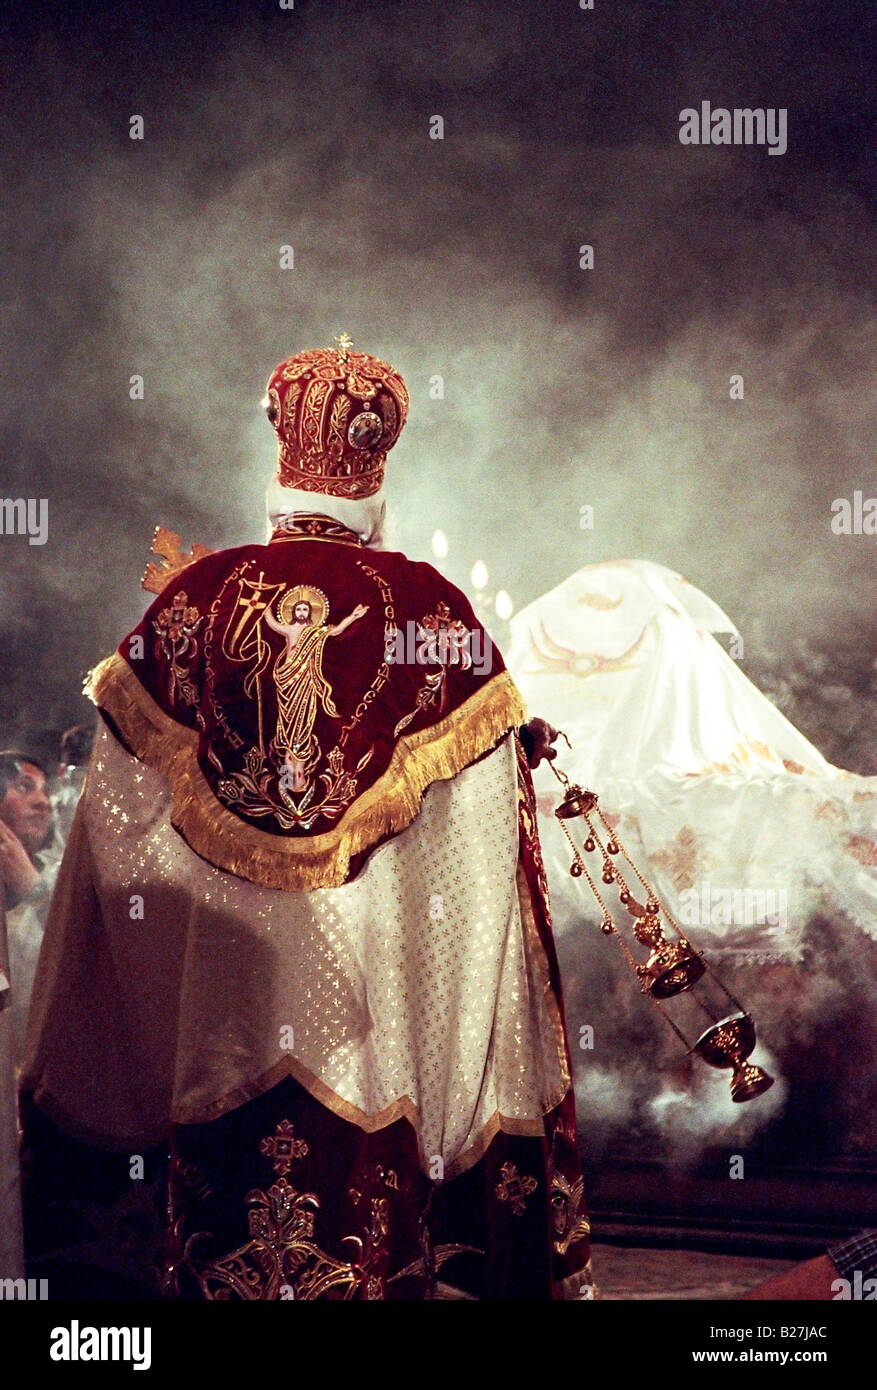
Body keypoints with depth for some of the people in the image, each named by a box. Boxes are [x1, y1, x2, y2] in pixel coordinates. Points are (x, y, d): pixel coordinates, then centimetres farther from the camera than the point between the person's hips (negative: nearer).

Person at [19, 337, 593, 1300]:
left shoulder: (194, 595, -3)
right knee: (370, 1164, 10)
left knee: (230, 1162, 13)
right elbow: (482, 817, -5)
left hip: (218, 974, 1)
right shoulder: (433, 607, -6)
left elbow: (125, 797, 3)